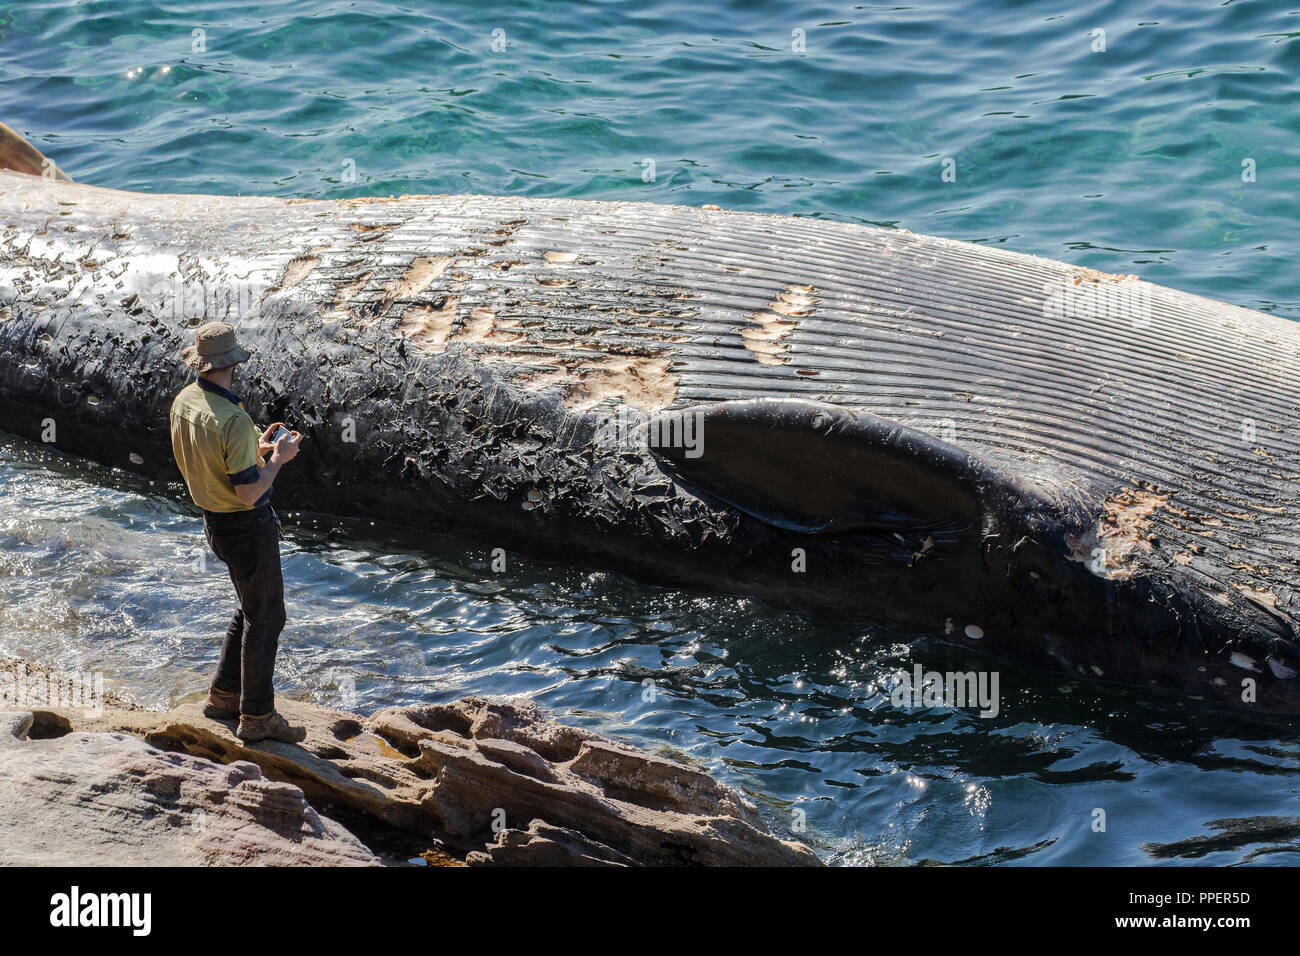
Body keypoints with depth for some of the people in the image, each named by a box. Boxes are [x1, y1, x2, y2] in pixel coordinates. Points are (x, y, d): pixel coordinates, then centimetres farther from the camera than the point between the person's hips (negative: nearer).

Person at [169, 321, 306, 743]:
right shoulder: (234, 420, -29)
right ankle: (256, 717, 14)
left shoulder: (183, 403, -1)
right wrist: (278, 458, -12)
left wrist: (256, 448, 11)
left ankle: (224, 695, 32)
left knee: (252, 608, 24)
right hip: (248, 528, -9)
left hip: (215, 521, 9)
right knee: (265, 618, 5)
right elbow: (249, 493, -27)